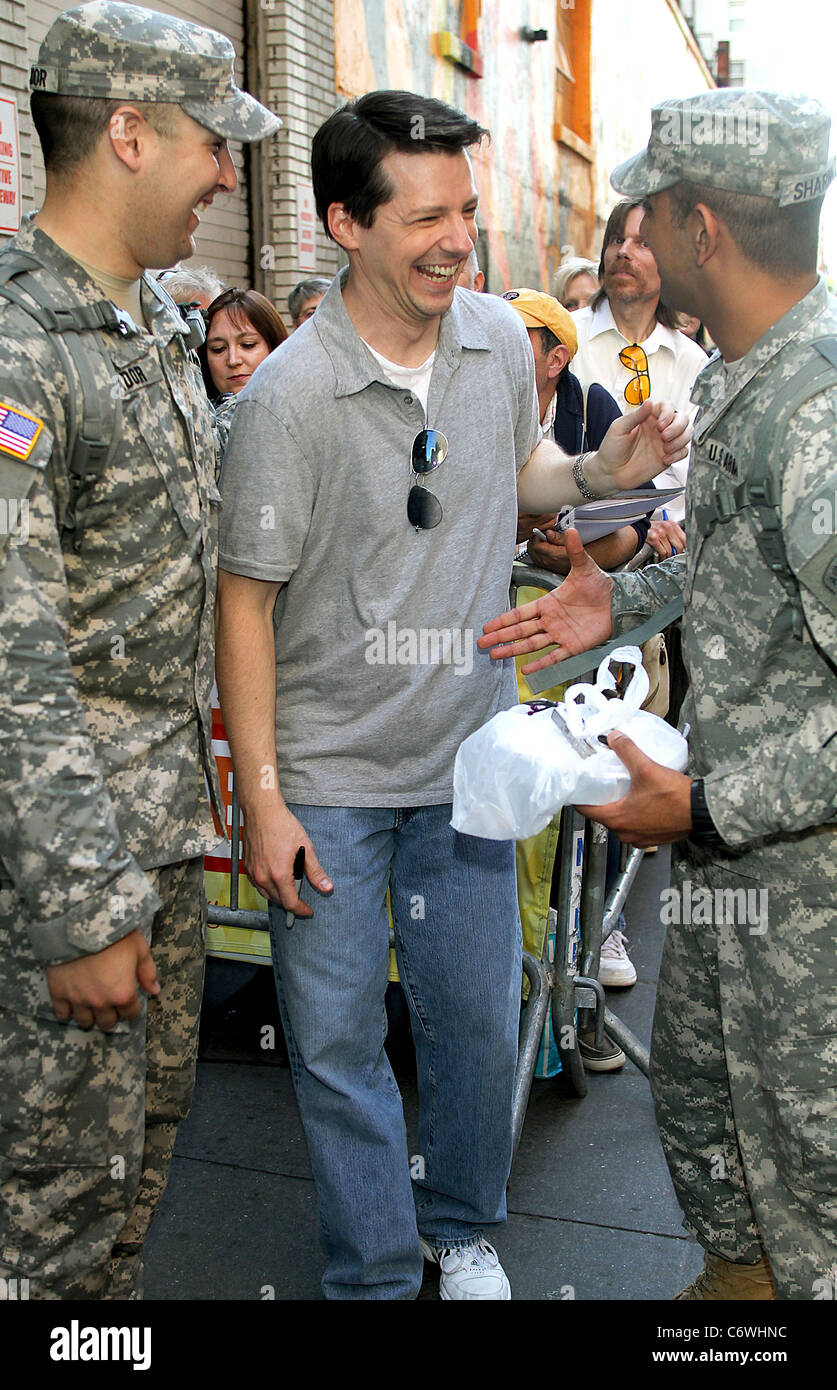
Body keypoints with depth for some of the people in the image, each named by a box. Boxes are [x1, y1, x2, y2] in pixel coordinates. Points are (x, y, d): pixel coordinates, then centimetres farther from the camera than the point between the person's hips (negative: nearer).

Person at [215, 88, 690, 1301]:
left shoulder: (500, 338, 0)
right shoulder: (289, 394, -15)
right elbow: (246, 600, -11)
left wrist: (598, 472, -5)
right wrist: (263, 799, -12)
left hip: (466, 757, 4)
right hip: (326, 775, -3)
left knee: (479, 1020, 14)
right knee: (335, 1039, 8)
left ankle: (462, 1229, 42)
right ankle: (374, 1278, 32)